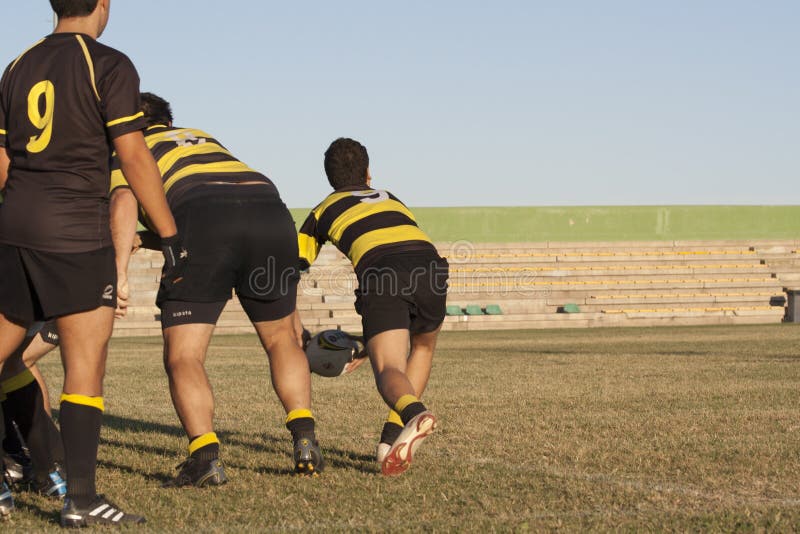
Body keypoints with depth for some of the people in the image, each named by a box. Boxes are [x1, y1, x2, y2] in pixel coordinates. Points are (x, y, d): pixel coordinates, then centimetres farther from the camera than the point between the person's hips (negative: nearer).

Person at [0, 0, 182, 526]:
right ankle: (80, 497, -5)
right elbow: (133, 157, -10)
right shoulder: (109, 66, -5)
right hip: (77, 234, -6)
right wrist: (171, 236, -7)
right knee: (86, 363, -3)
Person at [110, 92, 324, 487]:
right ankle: (305, 441, 11)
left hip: (202, 218, -4)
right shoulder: (203, 137, 39)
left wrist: (118, 269, -8)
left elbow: (124, 201, 1)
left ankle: (205, 456, -14)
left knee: (183, 356, 3)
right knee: (280, 338, 23)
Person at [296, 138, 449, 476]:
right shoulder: (392, 200, 39)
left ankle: (413, 413, -45)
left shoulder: (324, 211, 30)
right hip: (429, 266, 3)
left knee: (389, 370, -8)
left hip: (380, 274, -3)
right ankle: (393, 434, 10)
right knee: (423, 348, 29)